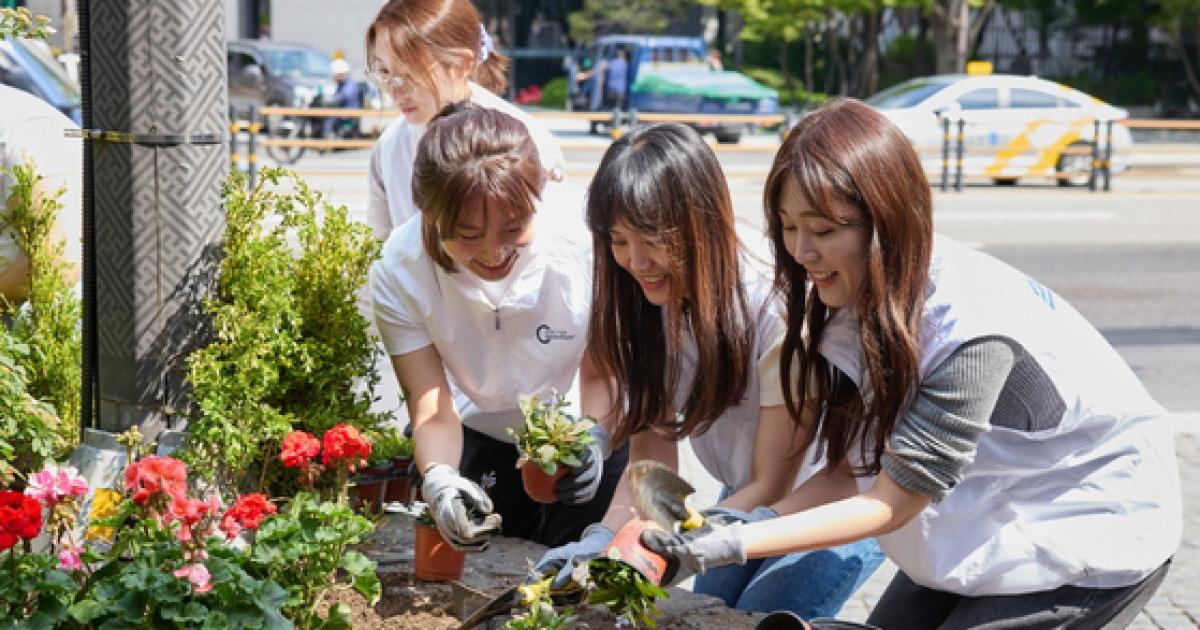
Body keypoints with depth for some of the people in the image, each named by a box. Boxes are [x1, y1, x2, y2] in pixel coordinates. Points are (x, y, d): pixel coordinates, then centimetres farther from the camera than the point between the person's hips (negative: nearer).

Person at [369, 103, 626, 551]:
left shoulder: (583, 236, -30)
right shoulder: (398, 275, -24)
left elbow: (604, 374, -18)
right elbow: (433, 412, -22)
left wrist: (593, 438, -39)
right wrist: (438, 480, -44)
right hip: (477, 436, 1)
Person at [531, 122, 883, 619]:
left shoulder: (775, 311, -32)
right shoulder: (642, 302, -14)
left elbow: (771, 484, -24)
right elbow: (652, 450, -11)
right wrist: (603, 538, -30)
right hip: (747, 498, 6)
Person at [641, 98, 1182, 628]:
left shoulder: (971, 324, -33)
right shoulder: (850, 298, -10)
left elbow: (892, 502, -27)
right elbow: (852, 471, -7)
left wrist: (738, 543, -33)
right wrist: (737, 529, -21)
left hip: (1092, 533, -7)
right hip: (984, 526, 7)